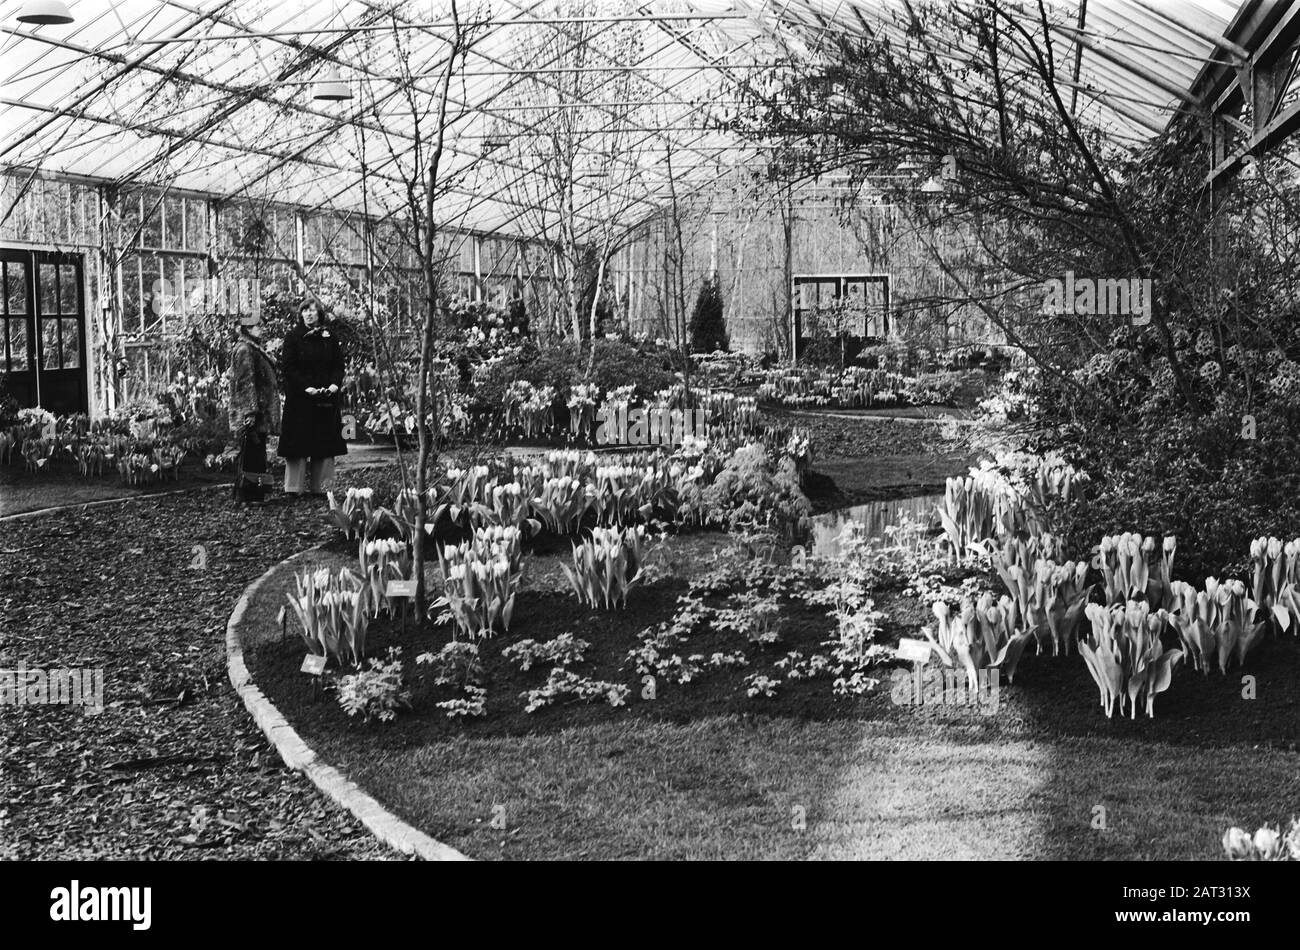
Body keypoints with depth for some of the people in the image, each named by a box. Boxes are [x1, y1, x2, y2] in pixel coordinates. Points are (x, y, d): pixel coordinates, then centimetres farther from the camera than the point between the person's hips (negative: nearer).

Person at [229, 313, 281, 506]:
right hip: (250, 415, -10)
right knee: (251, 453, -6)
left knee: (253, 454, 13)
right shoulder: (245, 350, -13)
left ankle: (244, 494, 18)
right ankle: (248, 496, -2)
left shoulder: (254, 349, 19)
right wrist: (251, 411, -22)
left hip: (261, 413, 10)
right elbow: (246, 383, -19)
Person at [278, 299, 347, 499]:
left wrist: (334, 384, -11)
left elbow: (338, 365, 8)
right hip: (299, 398, -3)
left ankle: (318, 486, 8)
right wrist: (306, 387, -16)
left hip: (326, 398, 3)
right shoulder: (293, 337, 1)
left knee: (325, 444, 2)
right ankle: (295, 488, 1)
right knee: (298, 444, -4)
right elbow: (288, 367, -4)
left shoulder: (331, 336, 9)